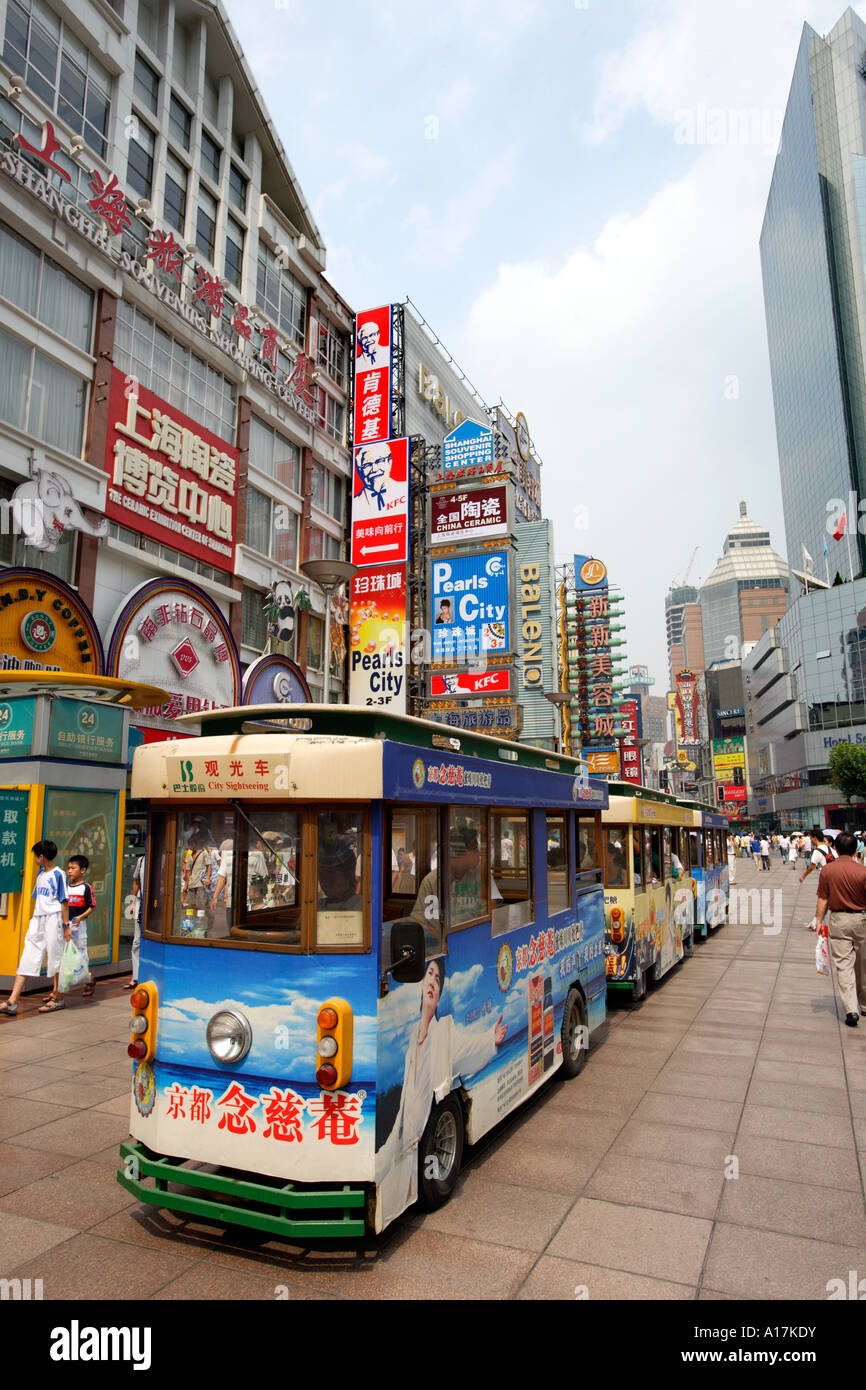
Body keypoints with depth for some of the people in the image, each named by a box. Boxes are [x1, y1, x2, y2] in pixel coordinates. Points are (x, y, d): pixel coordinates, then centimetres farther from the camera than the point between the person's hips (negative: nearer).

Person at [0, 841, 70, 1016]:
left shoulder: (58, 874, -9)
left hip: (53, 919, -8)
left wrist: (66, 925, -12)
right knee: (27, 957, 2)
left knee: (55, 958, 1)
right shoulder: (40, 873, 14)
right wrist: (33, 919, 19)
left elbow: (64, 901, -10)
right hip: (37, 920, 8)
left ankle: (58, 998, 13)